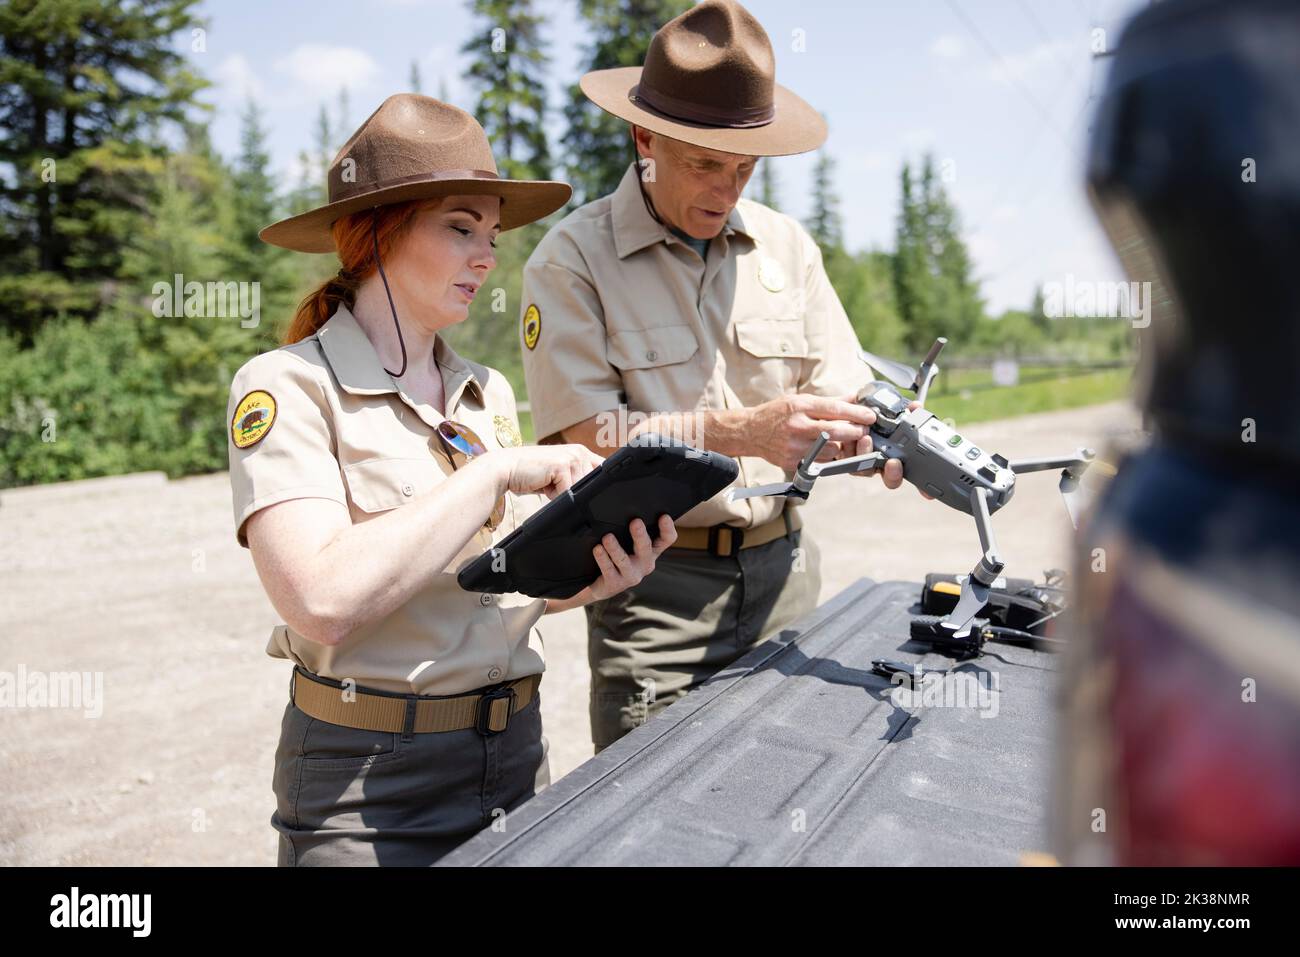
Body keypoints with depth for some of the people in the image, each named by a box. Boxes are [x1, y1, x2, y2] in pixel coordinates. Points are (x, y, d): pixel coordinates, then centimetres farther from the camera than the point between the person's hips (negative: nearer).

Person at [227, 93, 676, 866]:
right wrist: (496, 471, -23)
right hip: (370, 778, -6)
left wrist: (591, 578, -9)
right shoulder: (286, 386, -12)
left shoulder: (488, 391, 6)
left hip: (517, 747, 6)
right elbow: (323, 602, -26)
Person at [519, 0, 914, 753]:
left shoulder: (788, 247, 8)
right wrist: (745, 431, -25)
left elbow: (843, 399, 6)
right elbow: (583, 432, -16)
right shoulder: (572, 259, -6)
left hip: (781, 570, 5)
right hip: (655, 584, -4)